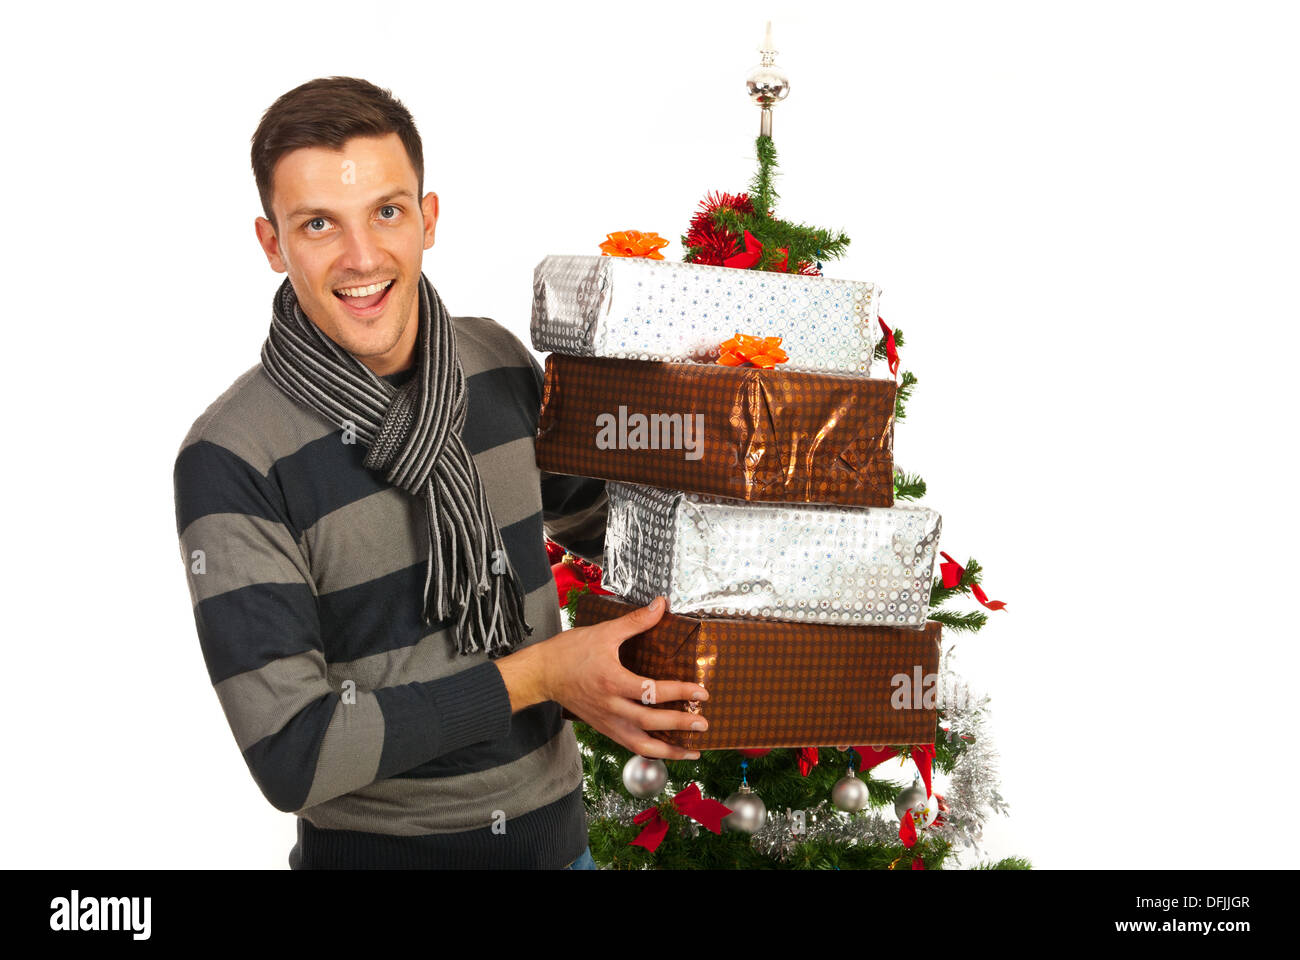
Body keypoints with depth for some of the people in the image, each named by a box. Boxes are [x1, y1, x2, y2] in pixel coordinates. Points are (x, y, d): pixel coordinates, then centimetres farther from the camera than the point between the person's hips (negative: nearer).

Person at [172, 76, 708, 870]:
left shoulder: (500, 363, -4)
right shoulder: (233, 460, -20)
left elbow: (592, 520, 15)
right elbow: (289, 755, -22)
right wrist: (534, 676, -23)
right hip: (377, 844, -5)